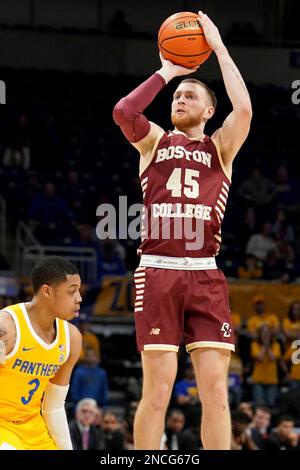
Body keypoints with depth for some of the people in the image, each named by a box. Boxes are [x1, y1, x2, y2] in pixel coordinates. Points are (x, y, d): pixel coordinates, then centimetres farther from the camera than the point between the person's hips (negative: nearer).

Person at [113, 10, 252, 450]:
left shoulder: (220, 146, 14)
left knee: (215, 390, -4)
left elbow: (244, 109, -6)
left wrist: (219, 48, 0)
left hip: (205, 276, 1)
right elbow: (123, 111, -6)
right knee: (157, 390, -5)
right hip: (158, 273, -1)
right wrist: (166, 72, 3)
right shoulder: (154, 141, 15)